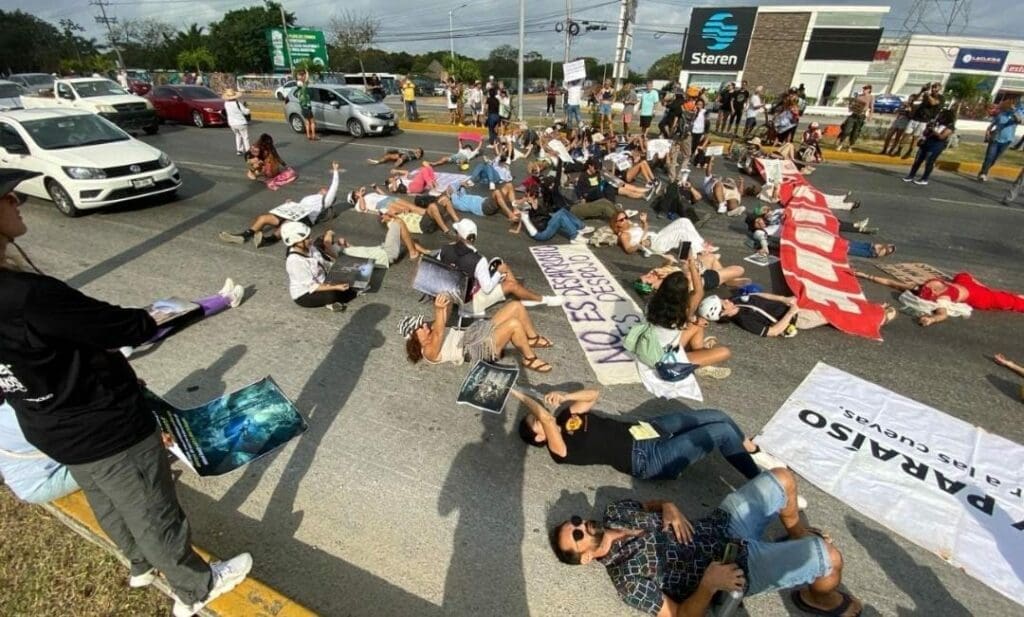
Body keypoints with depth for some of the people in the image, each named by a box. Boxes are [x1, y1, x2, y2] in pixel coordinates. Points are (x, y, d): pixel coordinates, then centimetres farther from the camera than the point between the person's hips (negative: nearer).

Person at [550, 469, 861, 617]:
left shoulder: (614, 512, -6)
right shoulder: (629, 579, -23)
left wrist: (669, 509, -11)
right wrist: (709, 584, -28)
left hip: (722, 523, 6)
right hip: (738, 566, -6)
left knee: (783, 478, 5)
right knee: (830, 557, -16)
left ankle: (797, 534, 35)